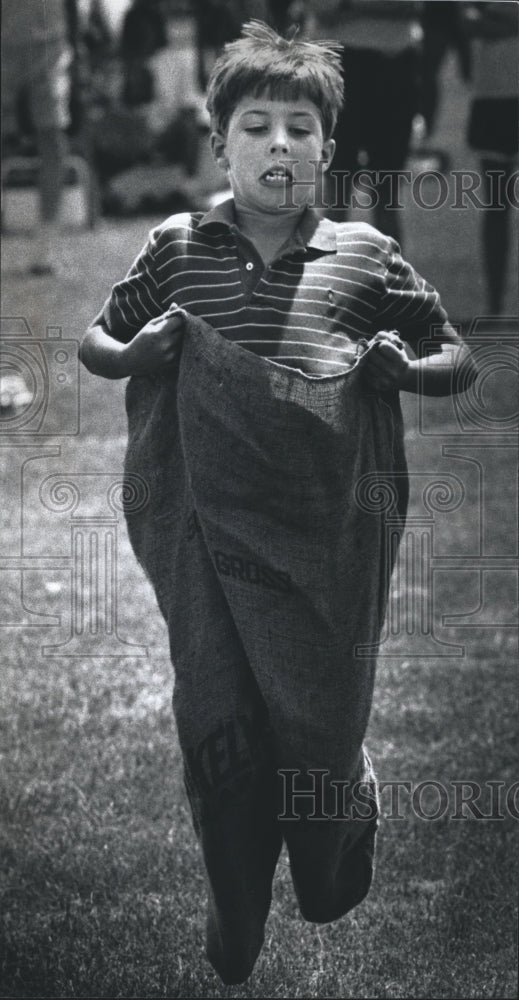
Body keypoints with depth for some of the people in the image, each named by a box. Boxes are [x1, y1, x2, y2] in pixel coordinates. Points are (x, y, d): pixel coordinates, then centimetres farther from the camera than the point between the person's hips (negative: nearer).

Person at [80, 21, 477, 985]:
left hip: (327, 535, 0)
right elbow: (94, 344, 14)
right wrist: (138, 354, -7)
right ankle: (234, 930, 25)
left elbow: (460, 359, 10)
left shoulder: (365, 257, 1)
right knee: (220, 735, 4)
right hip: (211, 533, 1)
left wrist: (402, 369, -10)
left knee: (320, 731, 4)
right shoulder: (177, 248, 2)